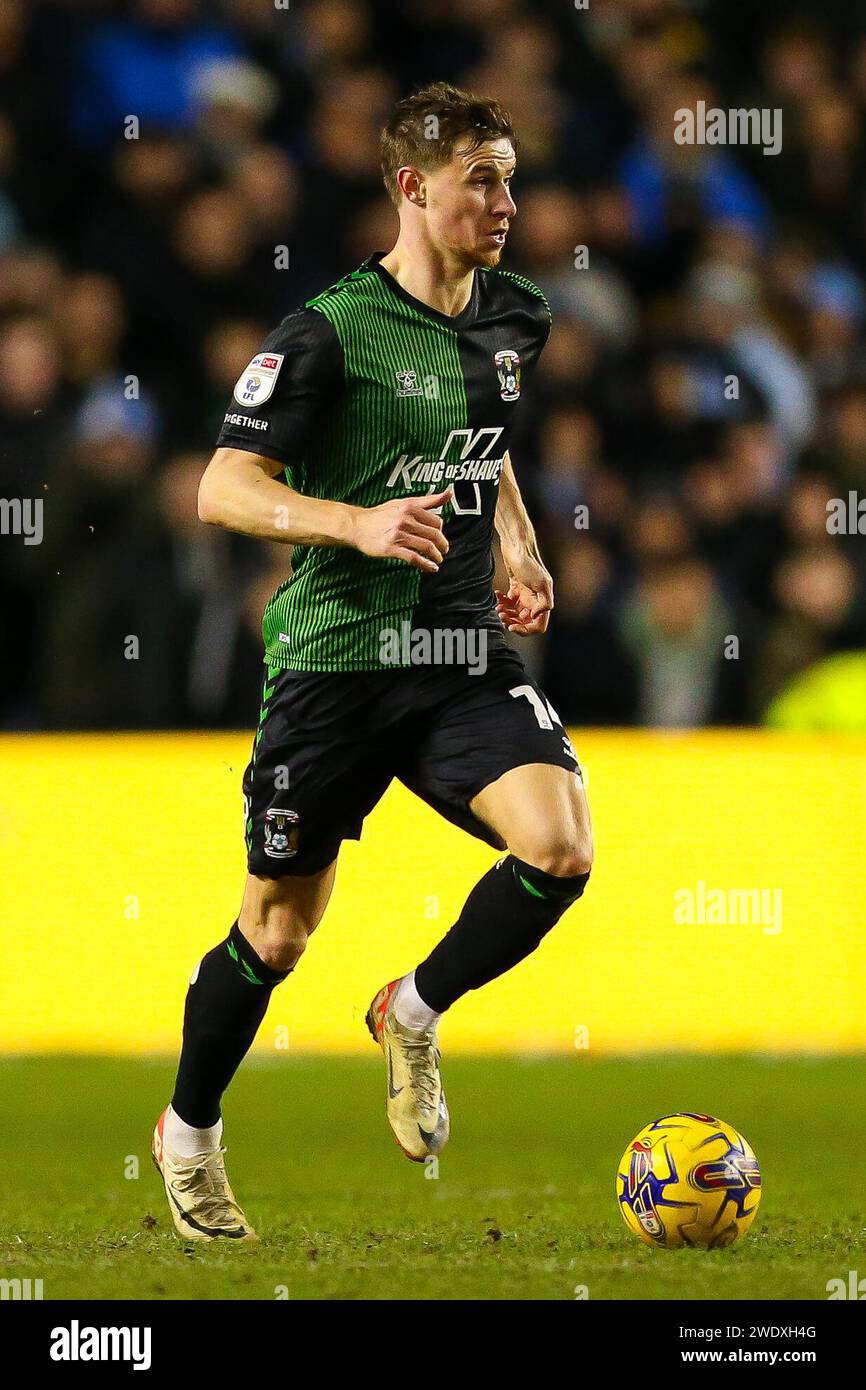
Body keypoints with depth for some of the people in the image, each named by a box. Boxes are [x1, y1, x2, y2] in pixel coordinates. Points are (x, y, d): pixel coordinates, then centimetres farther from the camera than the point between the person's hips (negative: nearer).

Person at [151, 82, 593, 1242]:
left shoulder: (515, 321, 7)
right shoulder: (329, 331, -13)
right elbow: (222, 490, -15)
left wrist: (519, 549, 10)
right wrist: (359, 523, -29)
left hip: (464, 651, 5)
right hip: (335, 657, -5)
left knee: (562, 848, -19)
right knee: (279, 931, 6)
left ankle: (414, 1016, 6)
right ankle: (189, 1135, 30)